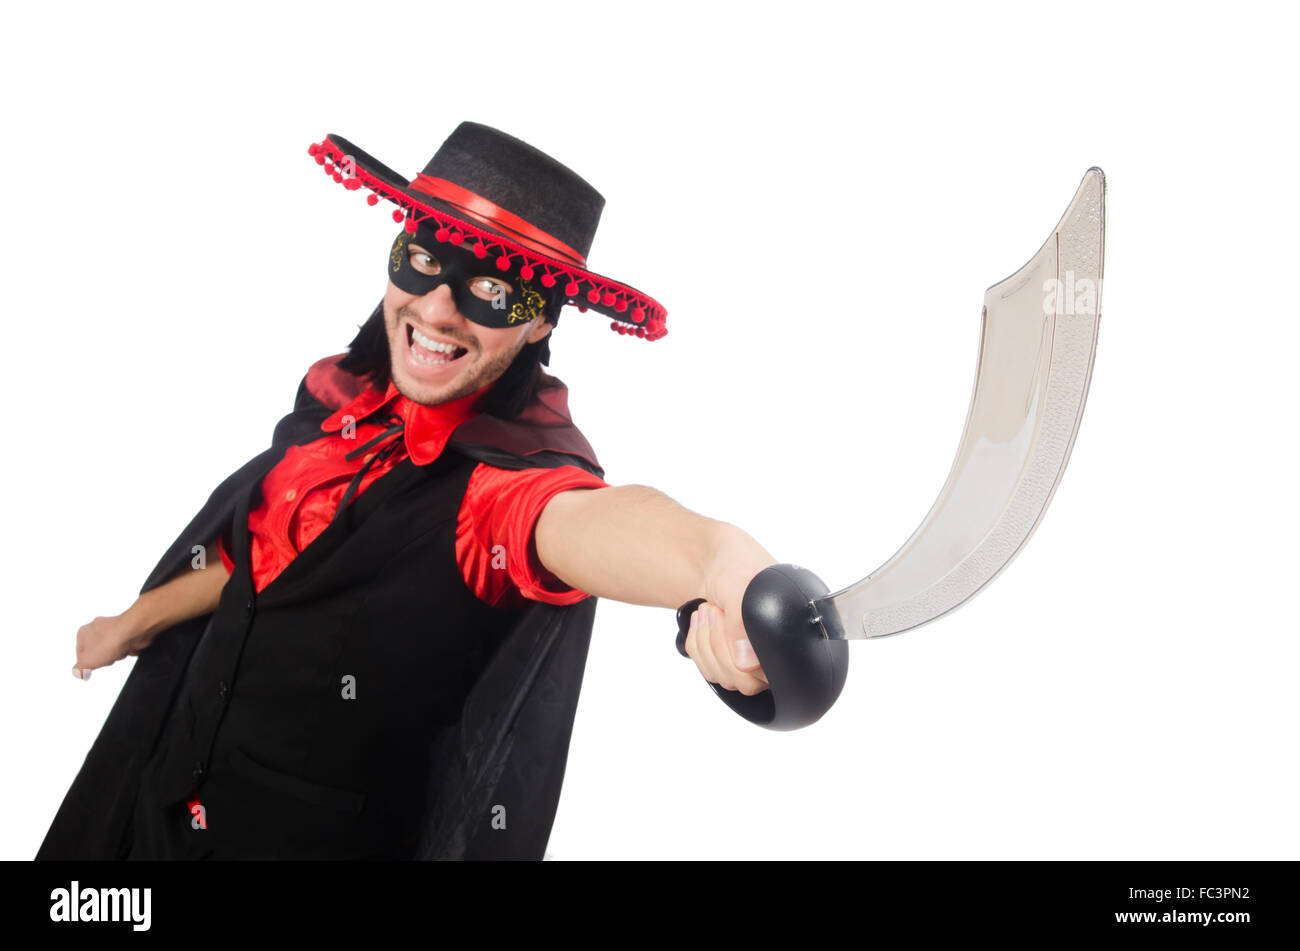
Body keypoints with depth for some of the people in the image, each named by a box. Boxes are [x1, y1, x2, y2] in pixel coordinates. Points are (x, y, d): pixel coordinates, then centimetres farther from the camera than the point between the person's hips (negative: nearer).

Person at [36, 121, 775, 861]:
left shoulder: (511, 466, -27)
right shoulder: (341, 397, -6)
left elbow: (580, 517, -51)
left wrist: (714, 559, -73)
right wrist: (139, 621, 27)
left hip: (318, 835, -6)